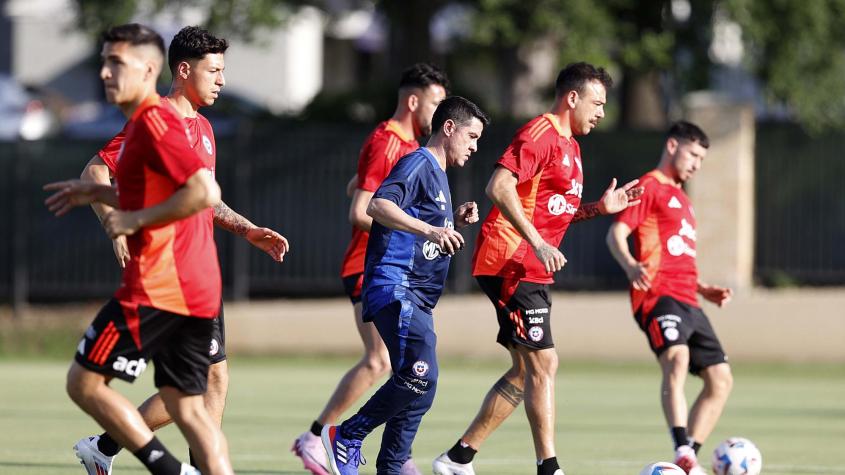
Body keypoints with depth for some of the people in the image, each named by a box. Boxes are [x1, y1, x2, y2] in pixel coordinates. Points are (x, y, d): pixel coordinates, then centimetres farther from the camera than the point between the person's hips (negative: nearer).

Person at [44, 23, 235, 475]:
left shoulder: (154, 122, -13)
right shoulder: (147, 122, 18)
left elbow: (204, 192, -23)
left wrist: (134, 219, -16)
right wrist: (97, 194, 26)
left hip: (156, 285, -10)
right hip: (198, 289, 10)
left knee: (84, 382, 0)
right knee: (187, 408, 8)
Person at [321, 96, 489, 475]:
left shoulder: (437, 174, 25)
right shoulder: (418, 163, -6)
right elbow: (378, 205, -23)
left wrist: (456, 223, 17)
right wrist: (428, 229, -31)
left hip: (416, 298, 11)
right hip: (395, 287, -11)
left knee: (419, 384, 7)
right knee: (419, 376, -20)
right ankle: (346, 437, -10)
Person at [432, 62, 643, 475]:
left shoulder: (568, 145, 20)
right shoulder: (540, 134, -11)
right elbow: (499, 187, -23)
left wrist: (600, 208, 12)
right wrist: (538, 243, -26)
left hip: (532, 270, 10)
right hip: (511, 264, -10)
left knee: (526, 371, 10)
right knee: (543, 363, -12)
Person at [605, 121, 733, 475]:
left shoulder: (681, 198, 29)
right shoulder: (649, 187, 2)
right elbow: (616, 234, -11)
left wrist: (705, 290, 25)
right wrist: (630, 265, -30)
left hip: (688, 301, 10)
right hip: (658, 295, -10)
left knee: (721, 379, 6)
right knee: (677, 359, -31)